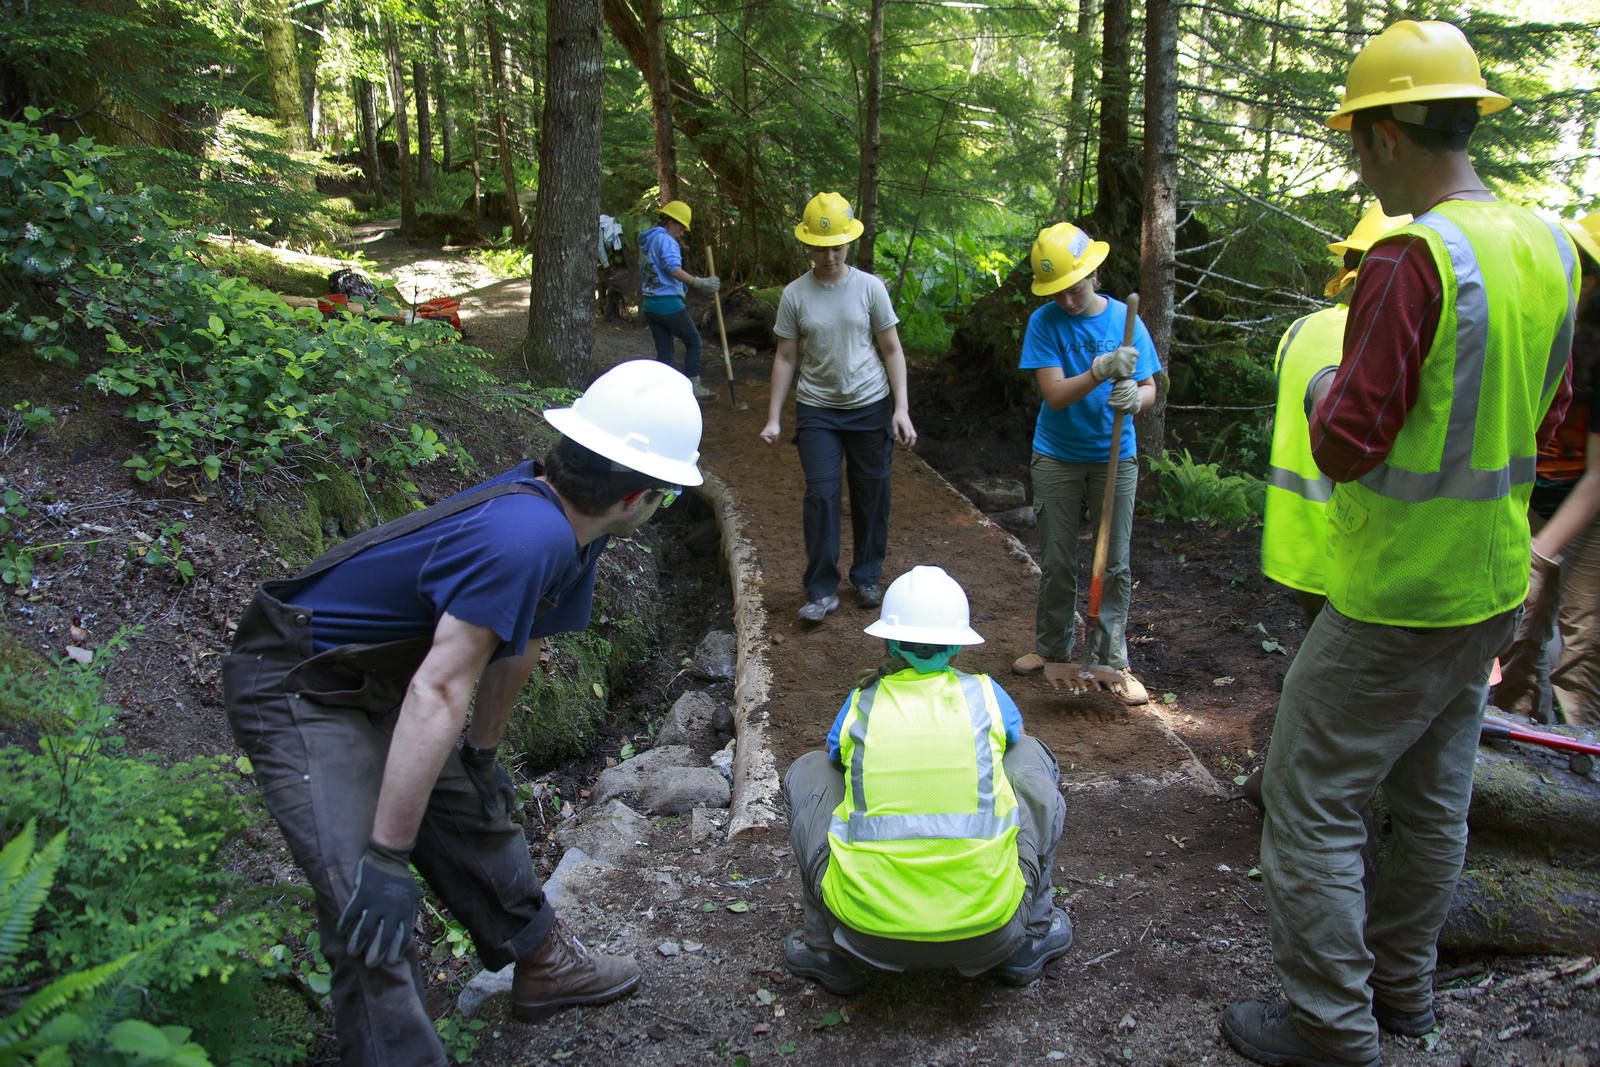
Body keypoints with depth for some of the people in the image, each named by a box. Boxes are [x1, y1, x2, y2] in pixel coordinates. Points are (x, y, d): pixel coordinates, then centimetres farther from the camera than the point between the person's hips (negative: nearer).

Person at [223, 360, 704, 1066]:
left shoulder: (569, 522, -4)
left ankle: (540, 962, 39)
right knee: (371, 920, -15)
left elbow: (520, 638, 9)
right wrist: (386, 858, -29)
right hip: (297, 691, -9)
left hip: (379, 687, 9)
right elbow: (439, 691, -34)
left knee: (475, 817, 20)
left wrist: (481, 753, 19)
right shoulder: (527, 537, -34)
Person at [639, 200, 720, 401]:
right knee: (693, 341, 6)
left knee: (664, 351, 11)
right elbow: (673, 269, -27)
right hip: (669, 303, -9)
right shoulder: (665, 240, -11)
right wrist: (699, 283, -32)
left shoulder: (647, 242, 18)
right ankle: (694, 387, 8)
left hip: (650, 305, 9)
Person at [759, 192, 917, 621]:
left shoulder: (869, 287, -3)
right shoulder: (795, 295, -2)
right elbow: (786, 358, 4)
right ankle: (821, 590, 3)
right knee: (820, 496, -6)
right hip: (817, 409, 0)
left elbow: (892, 350, 0)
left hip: (871, 407, 0)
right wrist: (774, 418, 0)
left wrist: (901, 409, -7)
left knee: (872, 494, 8)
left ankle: (867, 577, 25)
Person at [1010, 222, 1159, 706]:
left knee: (1115, 565, 3)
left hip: (1114, 457, 1)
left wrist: (1134, 396, -28)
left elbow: (1150, 389, -4)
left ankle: (1113, 661, 13)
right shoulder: (1045, 321, -8)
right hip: (1056, 459, -1)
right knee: (1056, 563, 9)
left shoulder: (1124, 319, -4)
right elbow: (1055, 394, -17)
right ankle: (1052, 645, 28)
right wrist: (1101, 371, -34)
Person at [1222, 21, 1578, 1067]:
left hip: (1394, 600, -9)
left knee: (1312, 804, 4)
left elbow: (1344, 448, -23)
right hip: (1491, 587, 9)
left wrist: (1322, 391, -4)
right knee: (1433, 800, 20)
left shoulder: (1413, 259, -23)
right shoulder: (1549, 247, 5)